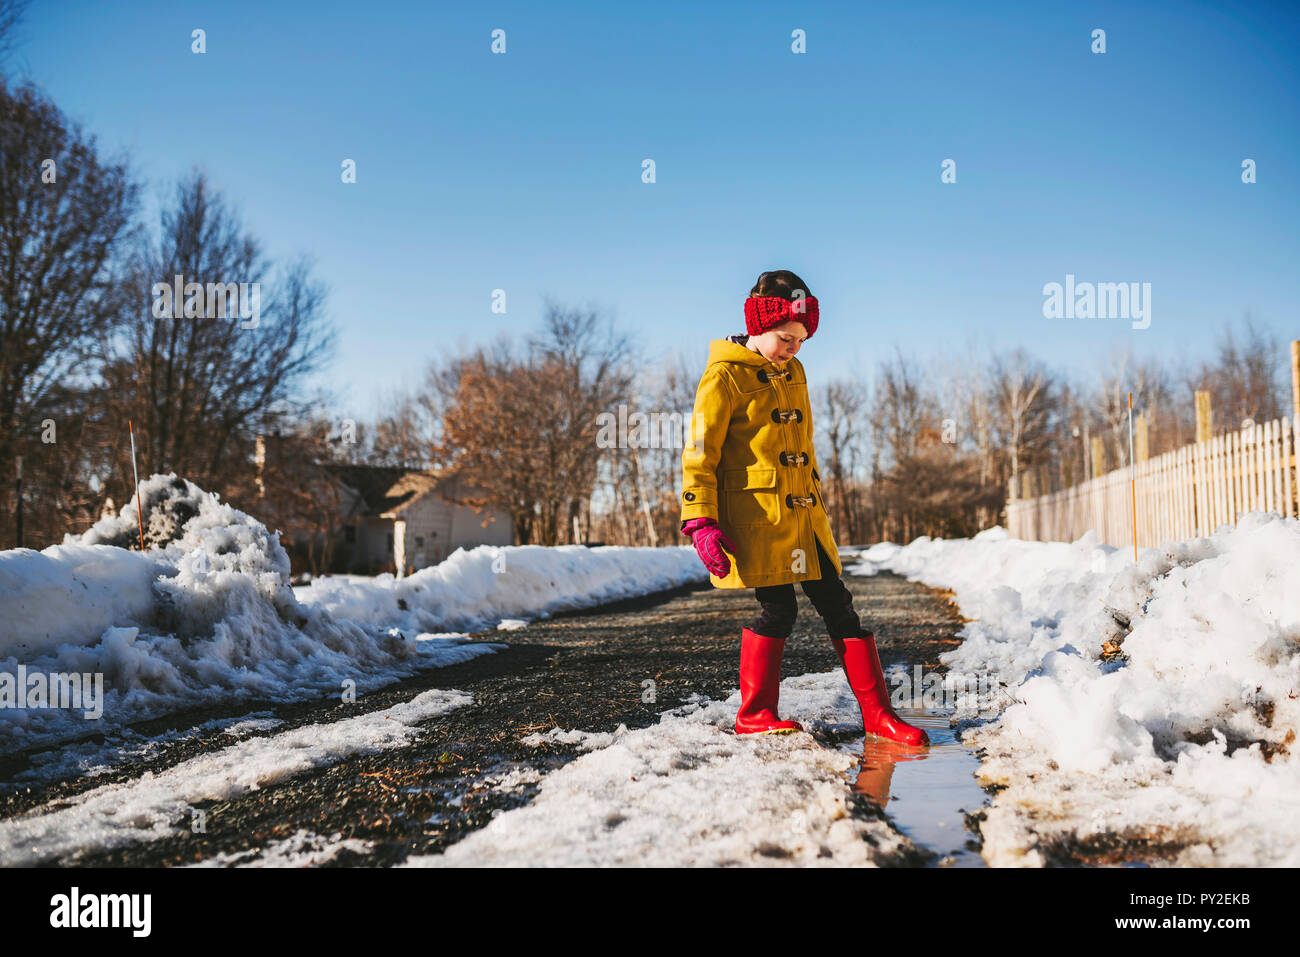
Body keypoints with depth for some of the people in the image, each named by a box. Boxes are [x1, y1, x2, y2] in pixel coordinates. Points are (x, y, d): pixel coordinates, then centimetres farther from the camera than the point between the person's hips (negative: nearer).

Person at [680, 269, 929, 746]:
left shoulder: (793, 373, 17)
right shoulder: (725, 377, -6)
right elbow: (700, 453, -10)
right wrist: (700, 521, -17)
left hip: (803, 517, 7)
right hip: (756, 518, -7)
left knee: (838, 607, 5)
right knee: (778, 610, -7)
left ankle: (877, 714, 11)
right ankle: (753, 715, 11)